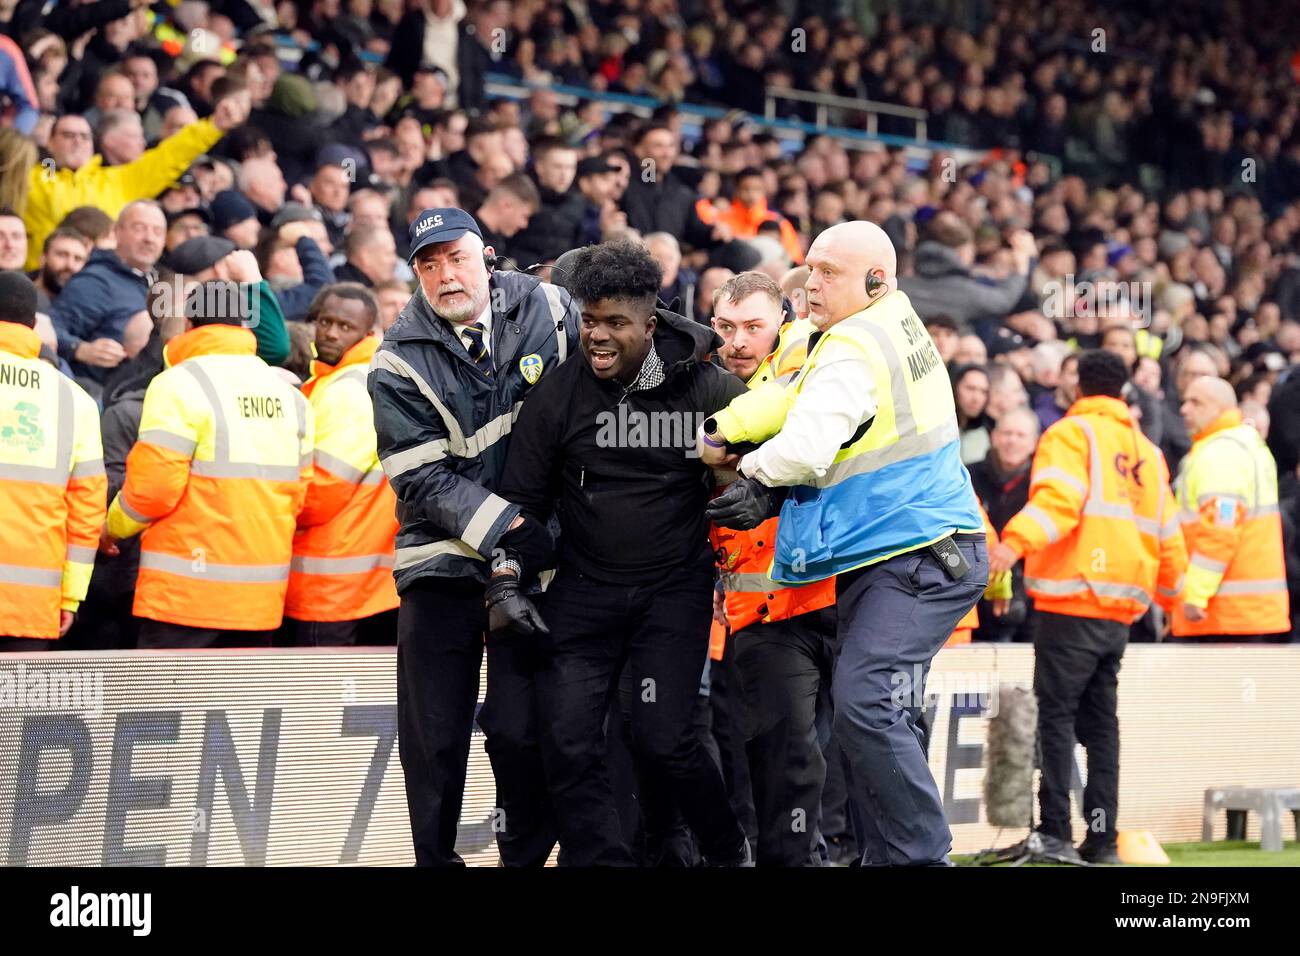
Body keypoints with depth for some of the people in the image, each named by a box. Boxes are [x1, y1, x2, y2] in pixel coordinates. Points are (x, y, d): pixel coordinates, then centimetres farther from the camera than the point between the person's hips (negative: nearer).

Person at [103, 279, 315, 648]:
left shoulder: (179, 385, -9)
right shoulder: (289, 395, 12)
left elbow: (152, 487, -12)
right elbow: (297, 492, 10)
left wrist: (113, 527, 6)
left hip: (185, 589, -6)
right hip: (260, 594, 6)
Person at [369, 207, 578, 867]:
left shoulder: (549, 313, 1)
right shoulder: (399, 363, -4)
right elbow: (422, 478, -9)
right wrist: (506, 526, -19)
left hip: (534, 561, 0)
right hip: (443, 560, 0)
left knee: (521, 730, -4)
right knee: (434, 736, 2)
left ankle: (529, 855, 11)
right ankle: (434, 860, 16)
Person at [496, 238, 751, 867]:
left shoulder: (706, 389, -6)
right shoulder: (557, 395, -3)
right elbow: (522, 501, 6)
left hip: (675, 589, -2)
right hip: (584, 589, 2)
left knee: (662, 739, -11)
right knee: (568, 744, -6)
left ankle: (729, 853, 14)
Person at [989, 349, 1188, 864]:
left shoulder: (1071, 434, -1)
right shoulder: (1147, 451, 19)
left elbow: (1059, 497, -20)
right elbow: (1168, 534, 24)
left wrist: (1016, 542, -33)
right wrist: (1171, 592, 40)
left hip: (1072, 601, -7)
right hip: (1121, 610, 7)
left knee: (1057, 714, -6)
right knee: (1100, 720, 11)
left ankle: (1055, 831, -12)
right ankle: (1102, 837, 9)